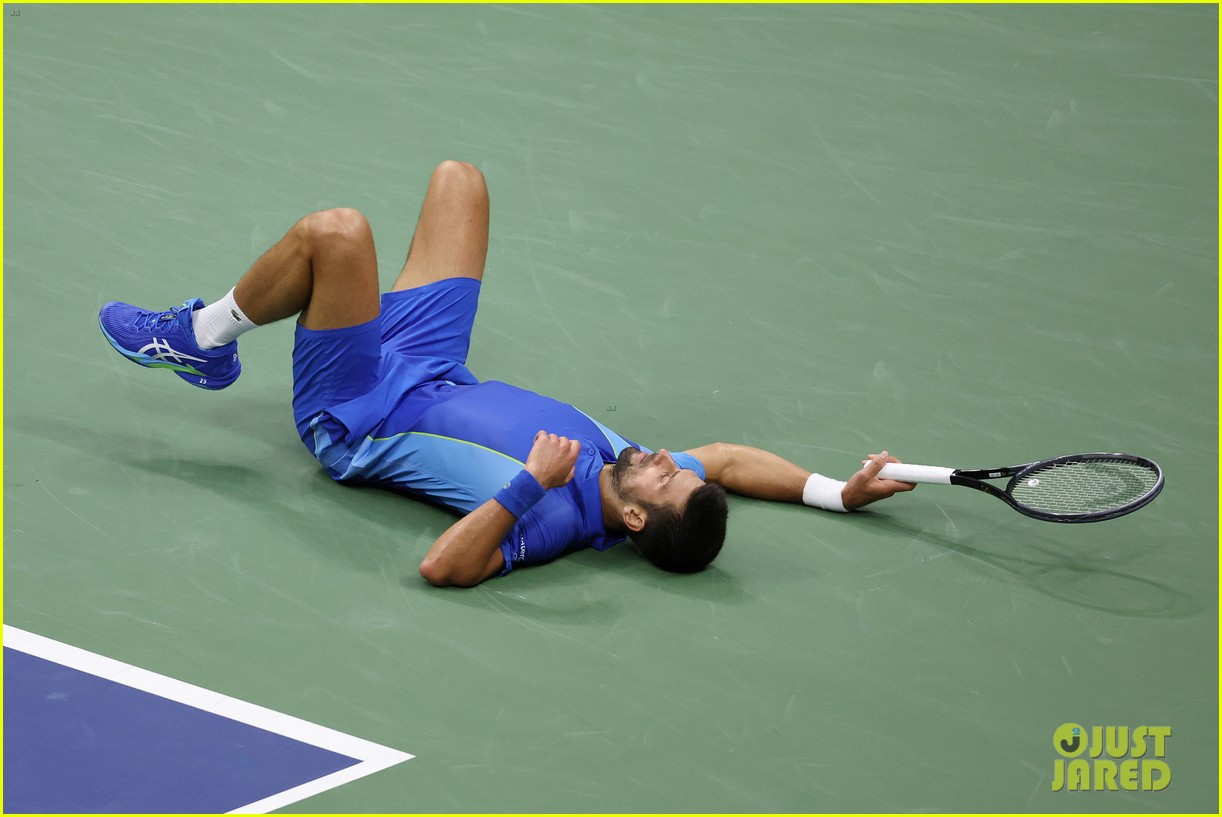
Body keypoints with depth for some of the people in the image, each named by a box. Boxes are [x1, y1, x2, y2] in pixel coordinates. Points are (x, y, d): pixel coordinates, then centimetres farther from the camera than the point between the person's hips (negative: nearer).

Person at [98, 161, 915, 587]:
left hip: (357, 417, -8)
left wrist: (529, 484, -53)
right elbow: (726, 457, 0)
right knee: (457, 180, 14)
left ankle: (200, 338, 0)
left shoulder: (555, 518, -36)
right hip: (437, 381, 8)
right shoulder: (621, 464, -16)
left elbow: (443, 566, -48)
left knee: (338, 231, -31)